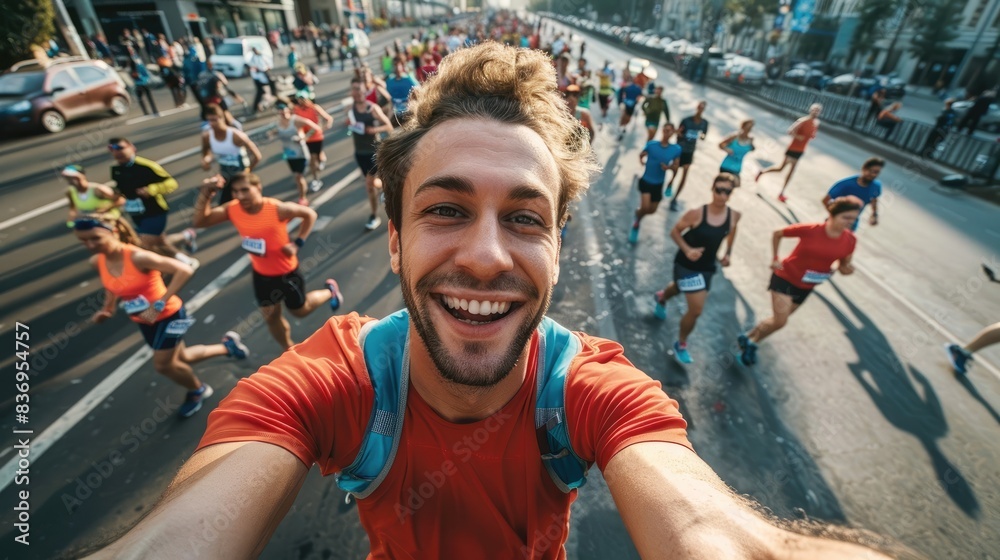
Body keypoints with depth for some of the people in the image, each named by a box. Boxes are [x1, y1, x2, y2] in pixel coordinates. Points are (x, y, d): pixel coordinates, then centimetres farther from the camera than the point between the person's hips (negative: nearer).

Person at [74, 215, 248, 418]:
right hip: (144, 321, 8)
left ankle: (198, 390, 30)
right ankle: (227, 345, 41)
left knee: (162, 365, 1)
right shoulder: (96, 262, -6)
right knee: (181, 358, 19)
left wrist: (159, 304, -36)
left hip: (168, 314, -8)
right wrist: (108, 307, 2)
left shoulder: (138, 257, -29)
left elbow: (185, 270, -36)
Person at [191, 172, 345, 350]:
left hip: (286, 272, -5)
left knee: (301, 310, 16)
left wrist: (297, 243, -19)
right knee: (270, 316, 15)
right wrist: (205, 194, -25)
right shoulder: (231, 209, -14)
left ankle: (330, 291, 44)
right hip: (261, 274, 5)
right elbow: (199, 221, -13)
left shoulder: (277, 209, -28)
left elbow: (310, 214, -15)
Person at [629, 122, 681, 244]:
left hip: (659, 184, 3)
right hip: (646, 180, -3)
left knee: (652, 210, 13)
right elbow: (641, 154, 8)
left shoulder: (676, 149, -7)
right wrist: (641, 160, -14)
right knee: (645, 207, -18)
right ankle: (636, 225, 13)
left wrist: (669, 167, -21)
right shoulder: (651, 144, -12)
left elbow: (675, 168, 1)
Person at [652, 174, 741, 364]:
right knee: (696, 310, -9)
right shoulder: (697, 213, -26)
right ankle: (681, 344, 19)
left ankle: (661, 298, 70)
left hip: (707, 267, 6)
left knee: (680, 288, 32)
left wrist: (728, 253, -2)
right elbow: (675, 231, -13)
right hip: (687, 265, -6)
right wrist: (687, 250, -27)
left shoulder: (734, 216, -11)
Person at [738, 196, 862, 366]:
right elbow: (777, 234, -8)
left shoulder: (850, 240, -10)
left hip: (806, 286, 5)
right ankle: (750, 342, 11)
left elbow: (843, 264, 5)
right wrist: (775, 259, -8)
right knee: (780, 321, -12)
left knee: (779, 319, 13)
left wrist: (845, 269, -19)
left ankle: (748, 339, 32)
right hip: (786, 277, -5)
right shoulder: (809, 230, -22)